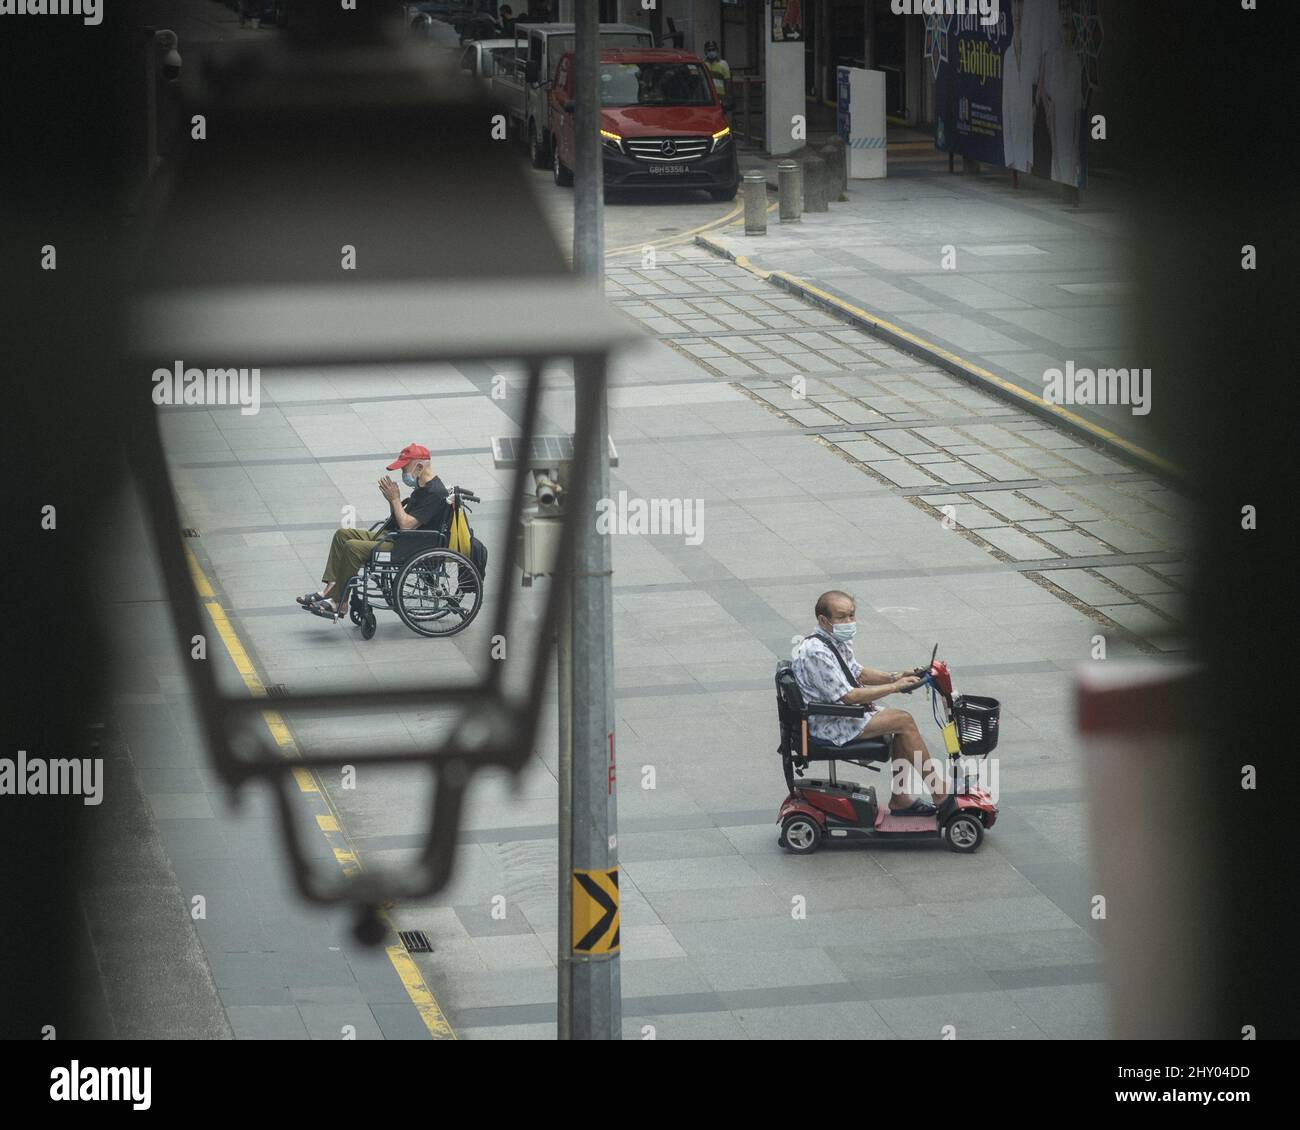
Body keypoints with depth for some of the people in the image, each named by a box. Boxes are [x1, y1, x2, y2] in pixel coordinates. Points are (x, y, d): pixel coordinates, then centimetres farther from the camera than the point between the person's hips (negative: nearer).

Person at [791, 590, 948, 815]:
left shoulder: (839, 641, 5)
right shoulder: (817, 652, -26)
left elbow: (856, 672, 20)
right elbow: (848, 696, -26)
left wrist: (894, 677, 4)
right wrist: (894, 686, -20)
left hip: (844, 711, 10)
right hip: (828, 724, -10)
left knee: (903, 721, 2)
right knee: (904, 722, -14)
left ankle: (900, 799, 7)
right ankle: (940, 794, -6)